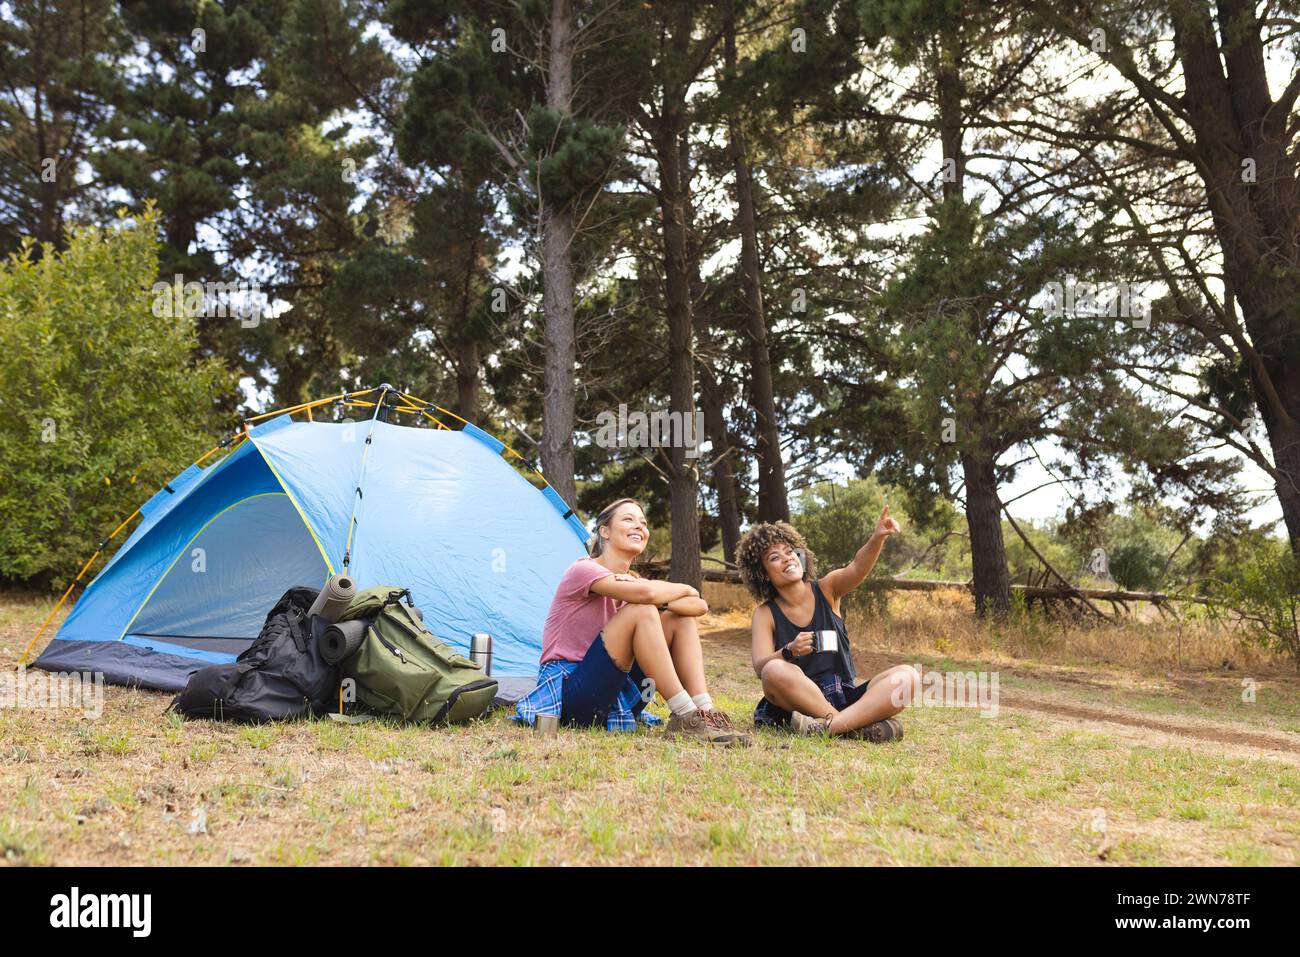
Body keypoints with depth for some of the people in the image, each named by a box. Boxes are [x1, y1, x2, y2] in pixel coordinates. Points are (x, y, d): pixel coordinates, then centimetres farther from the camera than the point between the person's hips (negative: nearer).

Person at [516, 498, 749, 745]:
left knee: (681, 618, -2)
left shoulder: (633, 580, 12)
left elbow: (700, 606, -1)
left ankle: (704, 711, -16)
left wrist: (661, 600, -20)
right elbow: (647, 594, -29)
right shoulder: (583, 570, -11)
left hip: (615, 698, 8)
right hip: (568, 694, -8)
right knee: (641, 611, -27)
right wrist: (685, 589, -7)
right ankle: (686, 718, -28)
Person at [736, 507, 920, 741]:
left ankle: (828, 726, -37)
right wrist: (789, 652, -33)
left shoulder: (826, 589, 6)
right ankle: (857, 726, -29)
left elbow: (858, 568, -15)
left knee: (907, 676, -21)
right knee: (775, 671, -33)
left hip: (845, 698, 3)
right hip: (798, 705, -2)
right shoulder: (765, 614, 1)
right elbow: (761, 667, -13)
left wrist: (877, 538, -34)